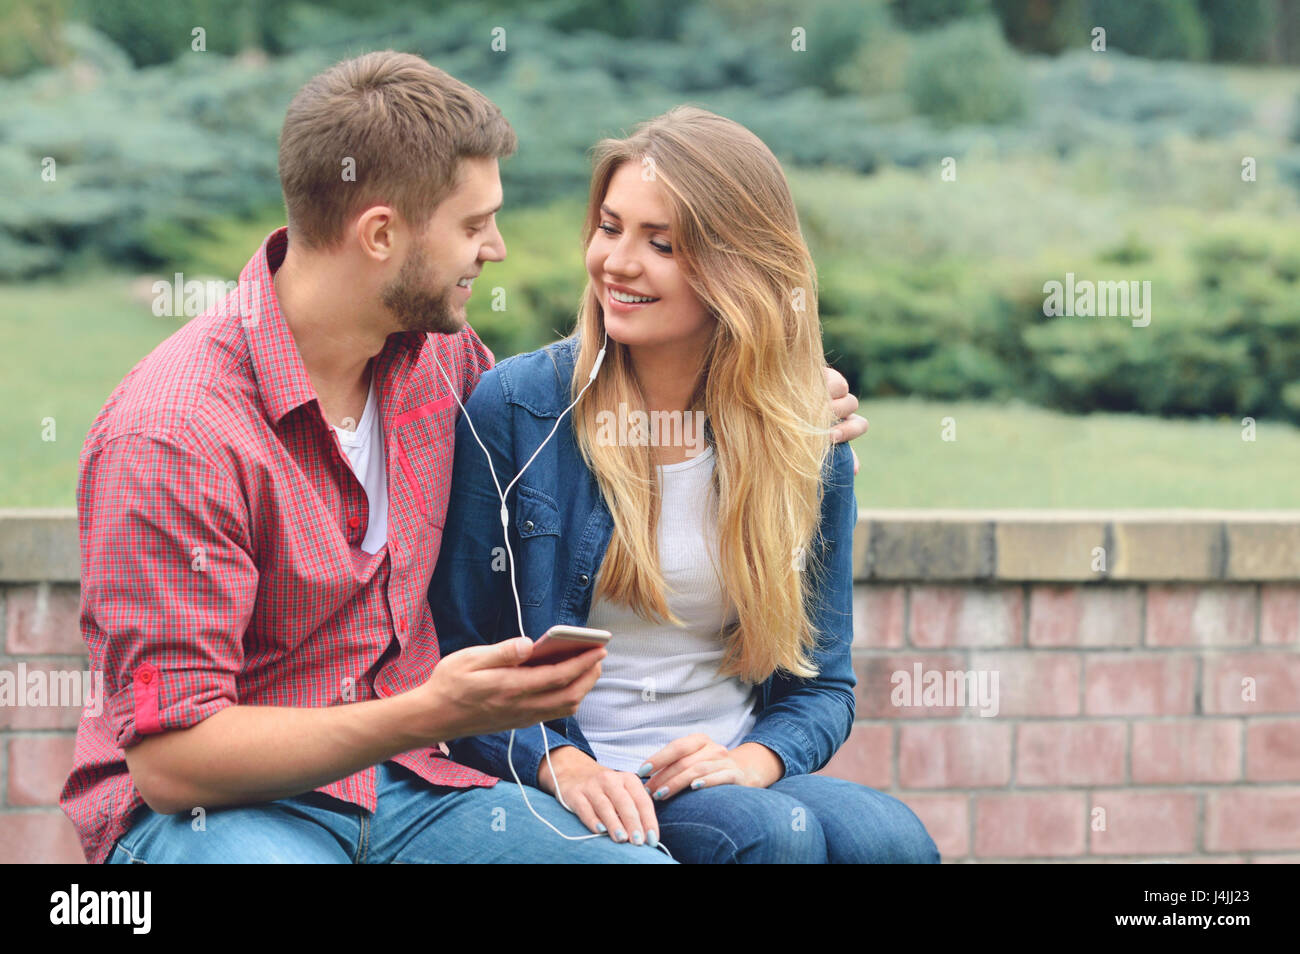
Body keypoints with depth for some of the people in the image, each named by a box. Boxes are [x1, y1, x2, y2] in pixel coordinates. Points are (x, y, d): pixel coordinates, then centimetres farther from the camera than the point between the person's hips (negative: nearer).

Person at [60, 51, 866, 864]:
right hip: (208, 810, -6)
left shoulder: (437, 352, 4)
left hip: (402, 782, 6)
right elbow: (170, 759, -21)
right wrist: (431, 715, -30)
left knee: (644, 861, -21)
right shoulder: (173, 435, -19)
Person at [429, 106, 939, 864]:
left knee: (892, 837, -28)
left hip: (736, 776, 3)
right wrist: (561, 765, -19)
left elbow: (823, 683, 11)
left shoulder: (807, 441, 5)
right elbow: (454, 657, -2)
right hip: (582, 792, -3)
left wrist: (755, 760, -11)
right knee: (772, 831, -32)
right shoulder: (513, 409, -3)